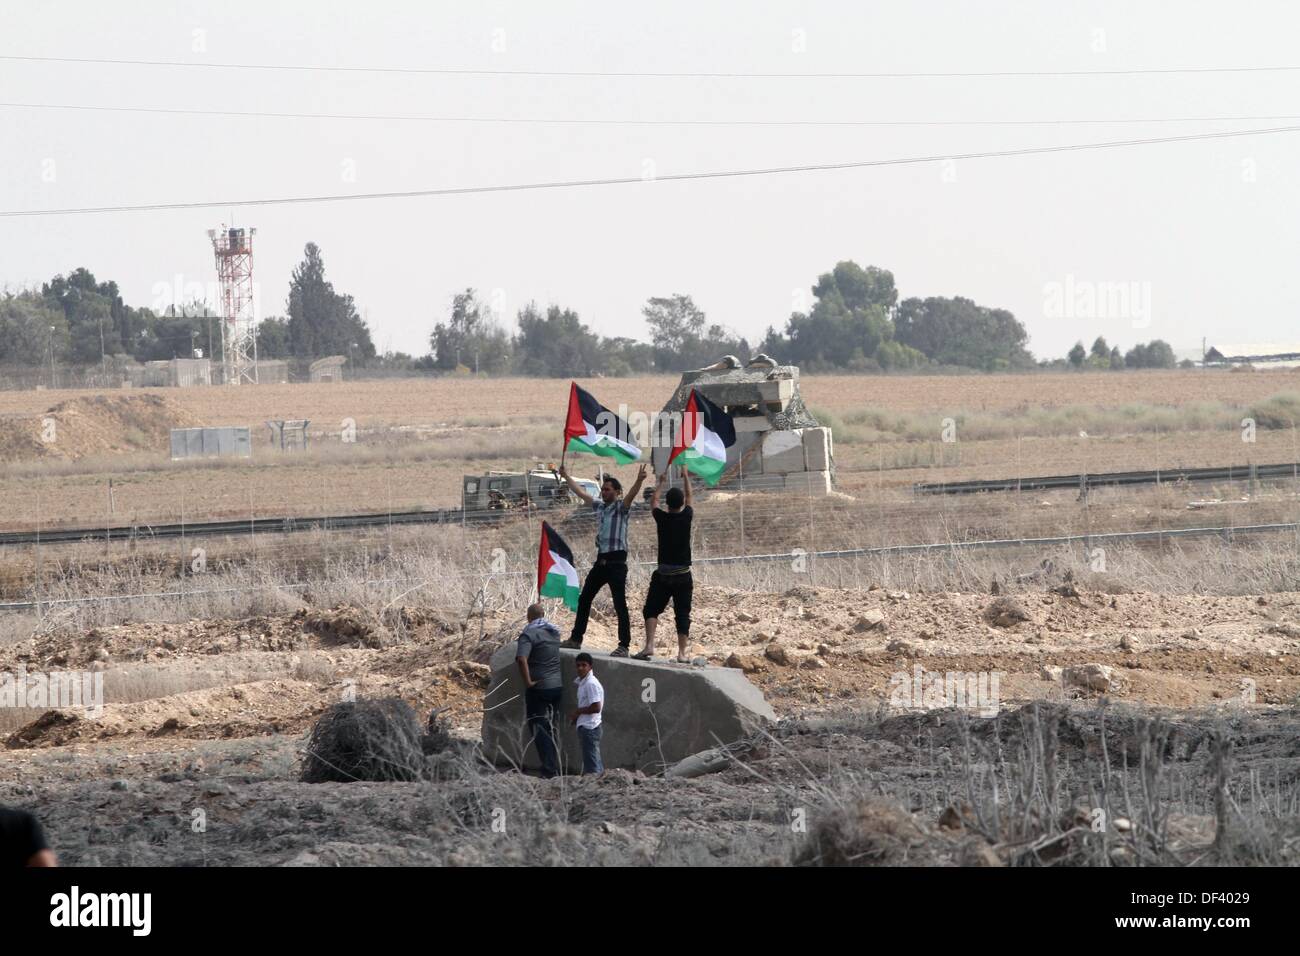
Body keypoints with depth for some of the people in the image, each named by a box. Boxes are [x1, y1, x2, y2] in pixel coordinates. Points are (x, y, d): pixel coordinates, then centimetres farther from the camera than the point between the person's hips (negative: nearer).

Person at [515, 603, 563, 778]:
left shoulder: (529, 634, -14)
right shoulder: (554, 631, 8)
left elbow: (522, 659, -29)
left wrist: (528, 681, -21)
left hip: (538, 689, -7)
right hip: (557, 686, 7)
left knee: (540, 730, -4)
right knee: (551, 728, 18)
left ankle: (549, 770, -12)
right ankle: (555, 767, 21)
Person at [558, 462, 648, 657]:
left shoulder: (621, 507, -6)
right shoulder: (599, 506, 14)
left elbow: (631, 495, -26)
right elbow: (581, 493, 27)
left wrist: (639, 482, -46)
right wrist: (566, 477, 33)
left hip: (616, 562, -8)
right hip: (601, 559, 8)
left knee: (620, 604, -8)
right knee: (584, 599, 14)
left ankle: (624, 646, -8)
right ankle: (575, 639, 25)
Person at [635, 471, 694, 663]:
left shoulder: (662, 518, -6)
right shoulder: (686, 517, -5)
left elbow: (653, 501, 14)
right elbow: (689, 498, 14)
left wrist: (660, 481, 29)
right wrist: (685, 477, 28)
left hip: (662, 575, 0)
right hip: (683, 575, 0)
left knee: (651, 610, 5)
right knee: (682, 614, 5)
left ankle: (649, 645, -14)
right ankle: (682, 653, -1)